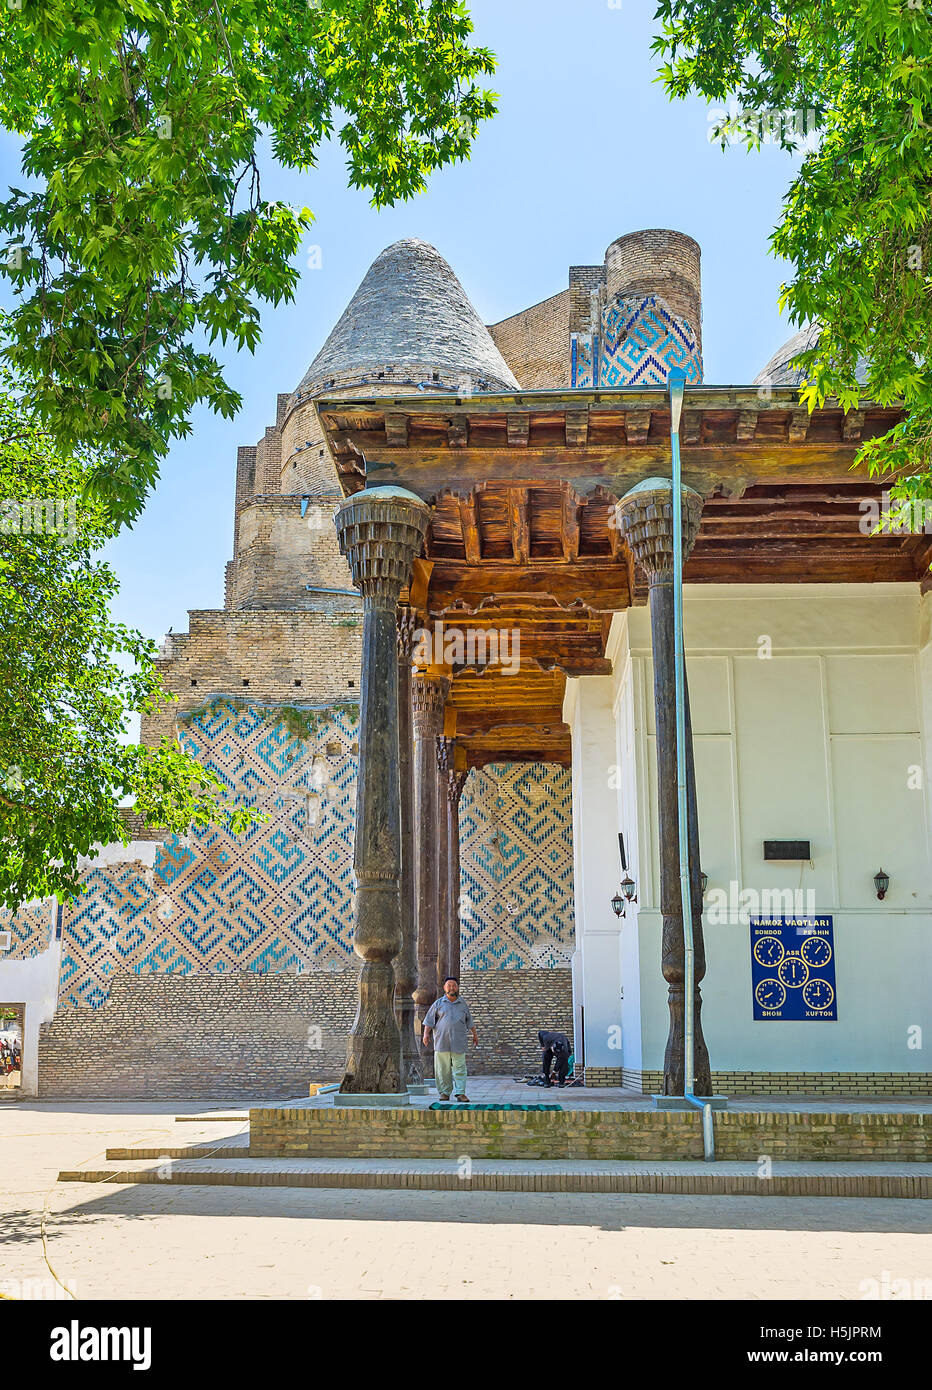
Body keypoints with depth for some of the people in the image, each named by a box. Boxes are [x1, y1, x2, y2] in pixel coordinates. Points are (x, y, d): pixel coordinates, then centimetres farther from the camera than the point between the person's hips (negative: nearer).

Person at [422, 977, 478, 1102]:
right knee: (443, 1069, 0)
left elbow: (470, 1022, 23)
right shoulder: (438, 1003, 10)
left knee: (459, 1068, -5)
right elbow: (429, 1020, 6)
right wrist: (426, 1034, -6)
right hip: (441, 1042, -1)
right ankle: (444, 1093, 8)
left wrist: (475, 1035, 25)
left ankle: (460, 1093, -5)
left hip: (458, 1042, 1)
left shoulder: (463, 1004, 15)